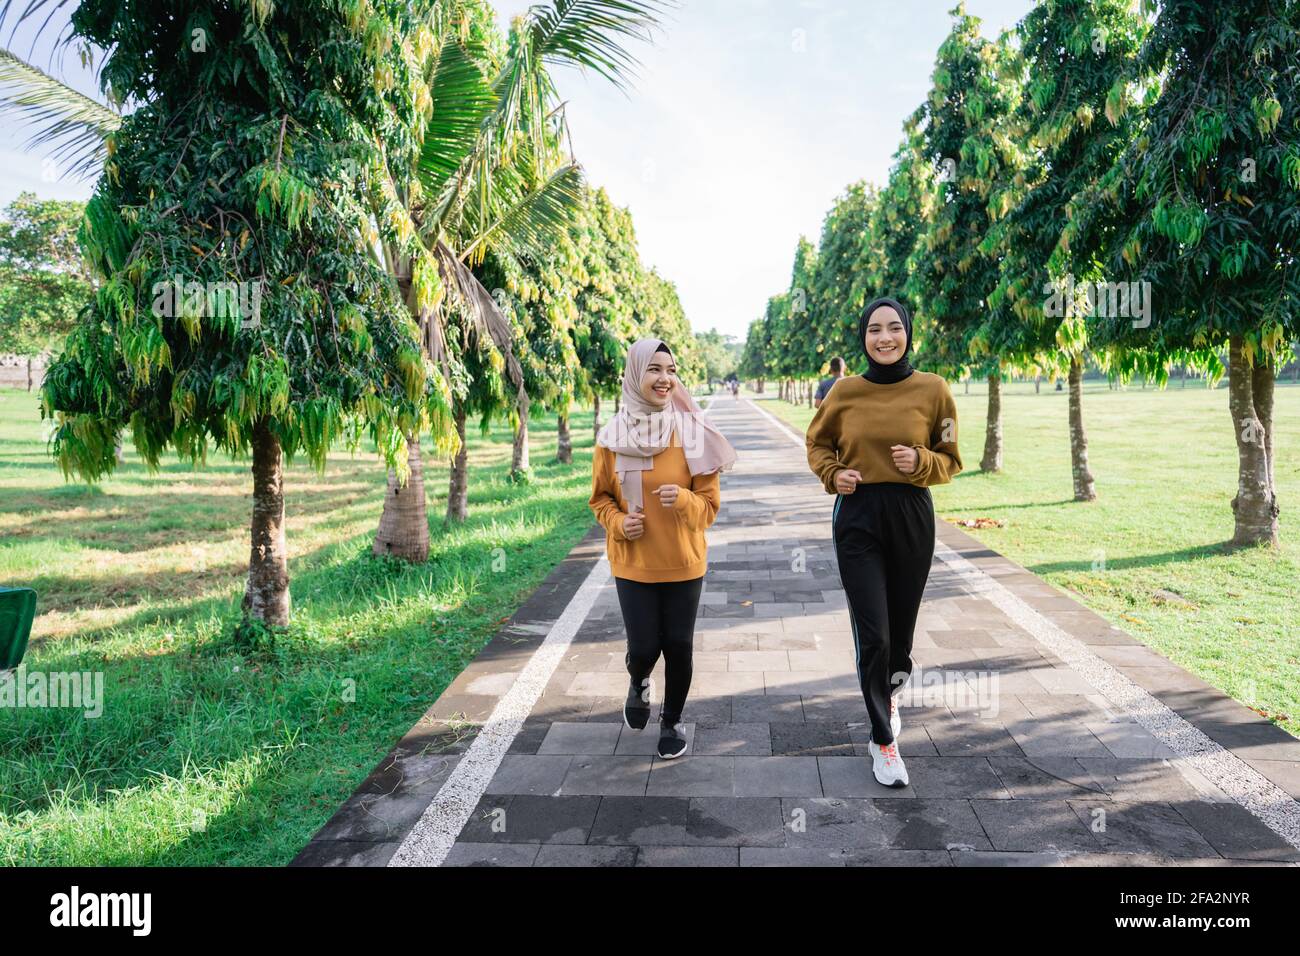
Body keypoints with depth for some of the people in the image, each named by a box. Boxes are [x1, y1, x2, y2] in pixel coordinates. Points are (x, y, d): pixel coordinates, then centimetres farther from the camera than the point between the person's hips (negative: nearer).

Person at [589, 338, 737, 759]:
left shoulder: (692, 433, -8)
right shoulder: (613, 437, -6)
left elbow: (710, 503, -4)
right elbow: (600, 498, 7)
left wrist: (684, 500, -25)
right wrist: (618, 523, -13)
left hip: (683, 563, 0)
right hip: (633, 563, 0)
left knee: (678, 647, 8)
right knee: (643, 648, 0)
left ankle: (672, 721, 34)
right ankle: (639, 684, 38)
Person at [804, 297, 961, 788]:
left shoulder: (932, 389, -2)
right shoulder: (845, 391, -1)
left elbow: (949, 460, 4)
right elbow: (818, 443, 14)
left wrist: (921, 463, -17)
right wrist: (832, 474, -6)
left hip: (911, 517, 1)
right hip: (857, 518, -1)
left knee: (900, 629, 12)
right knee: (872, 634, -4)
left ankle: (888, 694, 46)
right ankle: (883, 741, 14)